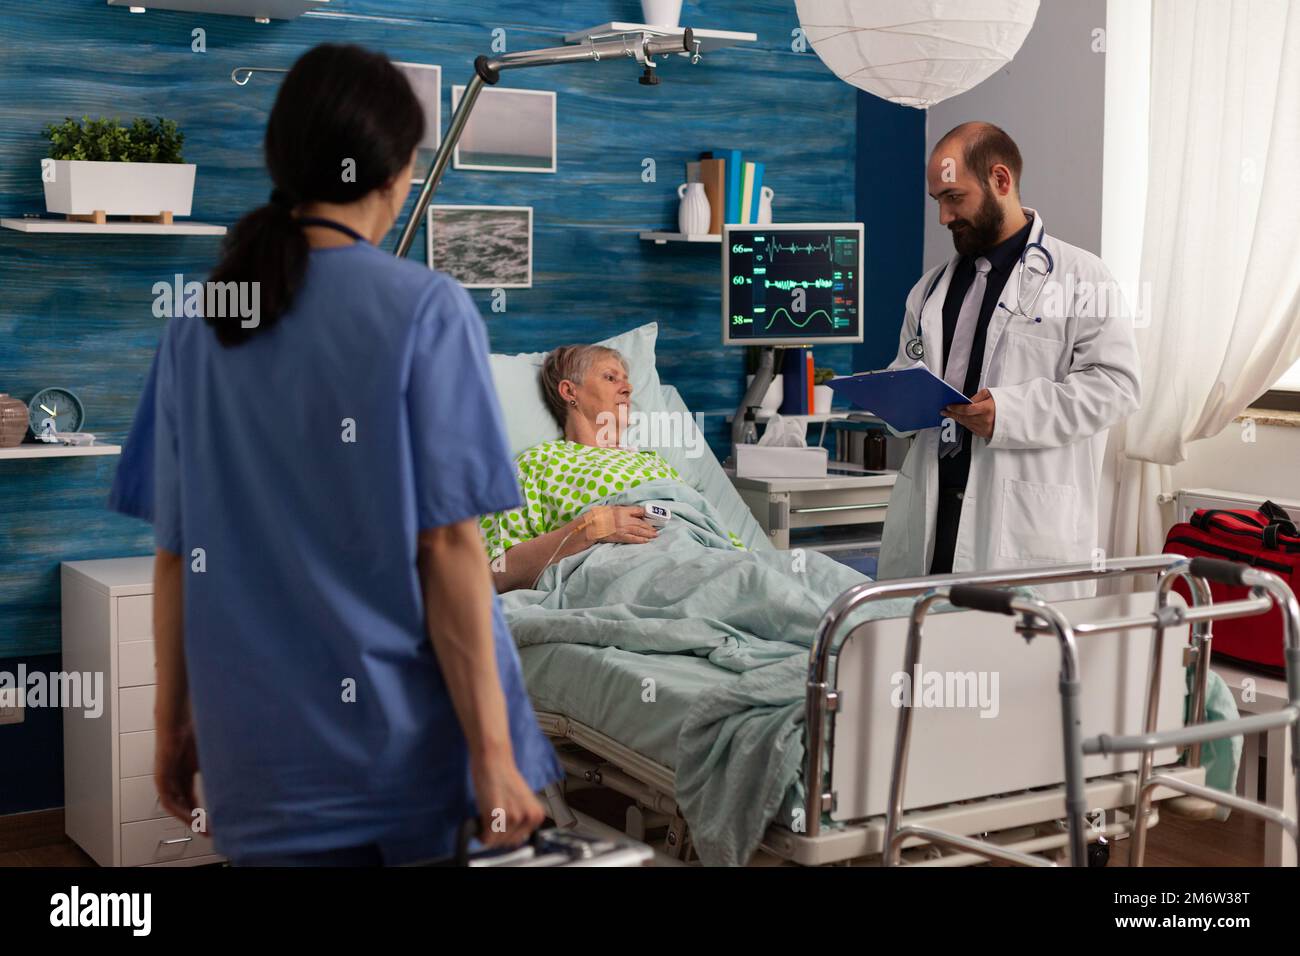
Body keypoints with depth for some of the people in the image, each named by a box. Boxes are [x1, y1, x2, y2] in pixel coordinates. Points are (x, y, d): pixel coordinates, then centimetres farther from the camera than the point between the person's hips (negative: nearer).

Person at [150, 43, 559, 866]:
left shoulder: (196, 324, 4)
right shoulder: (426, 311, -9)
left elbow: (177, 551, 6)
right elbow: (448, 548, -13)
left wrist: (172, 721, 15)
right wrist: (493, 752, -11)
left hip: (262, 759, 4)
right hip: (412, 744, -4)